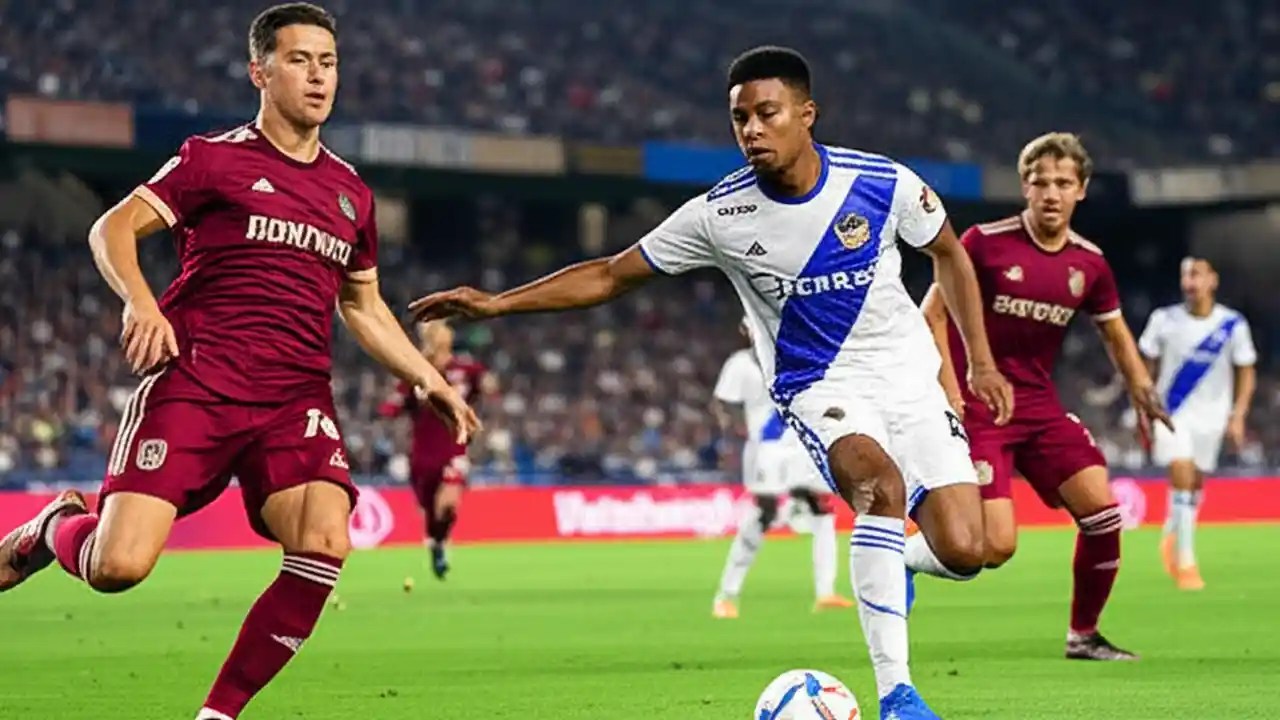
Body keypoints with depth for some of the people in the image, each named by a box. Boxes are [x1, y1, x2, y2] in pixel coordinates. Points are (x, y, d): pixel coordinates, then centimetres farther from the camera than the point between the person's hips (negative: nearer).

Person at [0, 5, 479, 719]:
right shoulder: (216, 159, 2)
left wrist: (432, 381, 21)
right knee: (119, 567, -16)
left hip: (297, 398, 4)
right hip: (194, 381, -4)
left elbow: (363, 305, 29)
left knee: (325, 545, -23)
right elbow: (113, 229, -2)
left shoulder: (351, 193, 17)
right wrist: (141, 304, -21)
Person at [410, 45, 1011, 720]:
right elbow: (611, 275, -5)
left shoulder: (884, 183, -12)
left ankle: (889, 561, 27)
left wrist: (981, 361, 6)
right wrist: (498, 301, -13)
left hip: (908, 378, 2)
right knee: (879, 481, -35)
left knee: (963, 552, -13)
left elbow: (949, 254, 7)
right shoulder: (719, 214, -14)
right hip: (817, 386, -2)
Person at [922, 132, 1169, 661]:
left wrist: (1142, 391, 5)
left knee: (1101, 509, -9)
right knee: (995, 546, -18)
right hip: (977, 407, -5)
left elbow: (1116, 334, 19)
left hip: (1039, 406, 5)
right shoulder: (985, 242, -11)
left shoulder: (1088, 263, 4)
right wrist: (950, 394, -13)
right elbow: (933, 315, -6)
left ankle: (1084, 635, 9)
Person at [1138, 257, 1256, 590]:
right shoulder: (1164, 320, -5)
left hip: (1210, 417, 2)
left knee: (1195, 485, 10)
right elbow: (1148, 369, 6)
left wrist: (1238, 416, -9)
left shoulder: (1233, 325, -6)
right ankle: (1185, 562, -15)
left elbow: (1246, 374, 1)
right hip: (1171, 412, -1)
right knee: (1182, 477, -17)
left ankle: (1172, 536, 39)